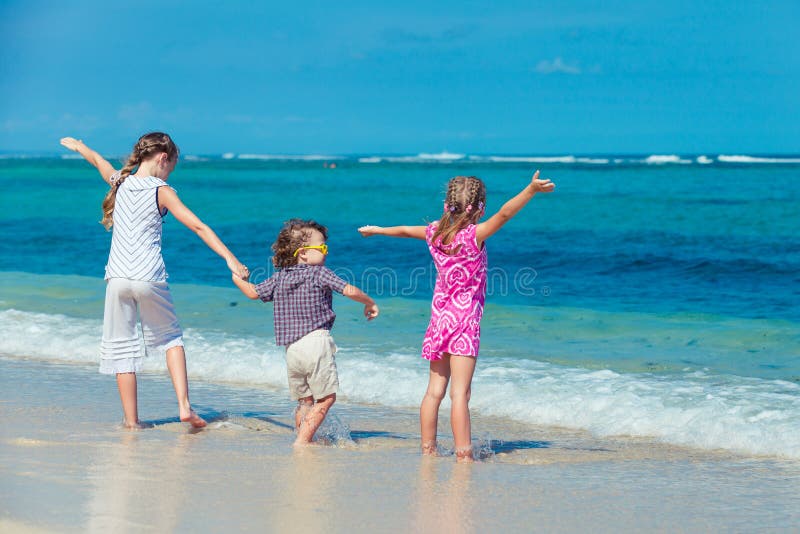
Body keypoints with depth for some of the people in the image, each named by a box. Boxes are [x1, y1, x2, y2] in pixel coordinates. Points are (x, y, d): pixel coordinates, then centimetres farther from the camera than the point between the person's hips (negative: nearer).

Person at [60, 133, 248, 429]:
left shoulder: (119, 182, 6)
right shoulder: (161, 191, -5)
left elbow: (96, 159, 29)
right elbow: (198, 227, -10)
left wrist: (78, 145, 50)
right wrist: (230, 259, -13)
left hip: (118, 277, 2)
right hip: (150, 278, -2)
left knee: (121, 347, 10)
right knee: (170, 338, 18)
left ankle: (131, 419, 11)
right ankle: (184, 405, 5)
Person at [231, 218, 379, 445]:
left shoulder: (279, 277, 13)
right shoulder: (320, 273, -1)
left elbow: (253, 292, 21)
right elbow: (350, 291, -7)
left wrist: (238, 279, 42)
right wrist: (370, 304, 11)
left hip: (291, 348, 6)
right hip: (317, 341, -6)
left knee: (304, 400, 17)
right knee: (326, 397, 2)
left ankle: (303, 438, 17)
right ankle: (302, 441, -7)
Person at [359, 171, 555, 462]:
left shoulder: (435, 233, 5)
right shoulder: (474, 235, -13)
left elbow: (405, 230, 23)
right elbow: (504, 214, -28)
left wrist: (377, 230, 41)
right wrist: (531, 190, -35)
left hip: (439, 319, 6)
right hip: (465, 321, -6)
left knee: (434, 390, 12)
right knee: (460, 393, -9)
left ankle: (428, 448, 18)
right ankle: (464, 454, -10)